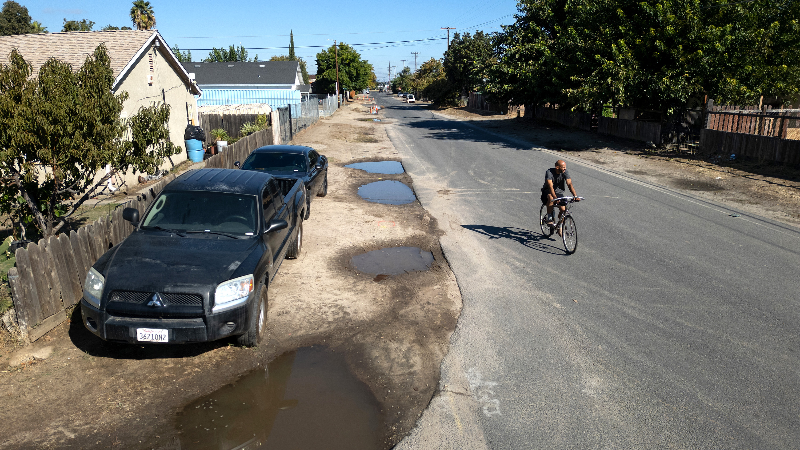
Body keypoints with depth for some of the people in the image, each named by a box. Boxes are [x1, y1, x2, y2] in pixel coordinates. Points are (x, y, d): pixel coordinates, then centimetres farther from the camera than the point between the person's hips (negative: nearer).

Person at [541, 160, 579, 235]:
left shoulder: (565, 172, -14)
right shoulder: (549, 172, -24)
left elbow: (570, 184, -23)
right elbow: (550, 186, -36)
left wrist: (575, 196, -37)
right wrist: (555, 198, -50)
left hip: (559, 192, 4)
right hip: (548, 192, -3)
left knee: (564, 209, -18)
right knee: (551, 198, -39)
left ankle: (560, 227, 6)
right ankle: (550, 219, -23)